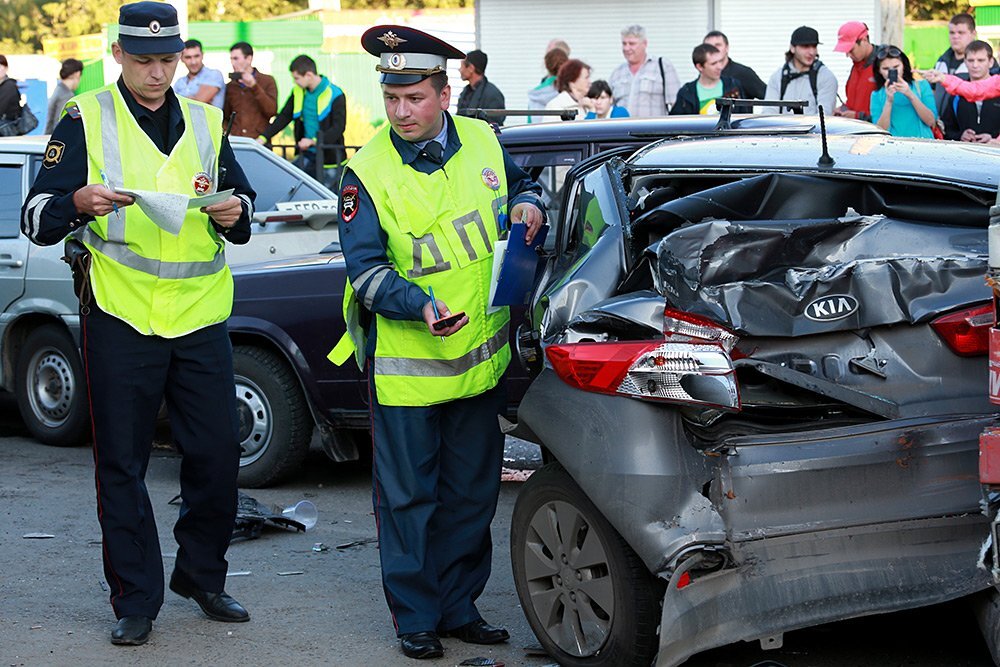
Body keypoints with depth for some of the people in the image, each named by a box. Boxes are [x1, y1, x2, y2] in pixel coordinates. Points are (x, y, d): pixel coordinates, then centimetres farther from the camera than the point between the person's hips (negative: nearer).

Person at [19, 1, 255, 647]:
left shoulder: (206, 123, 13)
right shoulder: (86, 120, 2)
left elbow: (242, 205, 19)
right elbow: (37, 220, -3)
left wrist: (234, 212, -5)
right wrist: (80, 201, -24)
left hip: (200, 317, 3)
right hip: (120, 318, -3)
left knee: (218, 454, 4)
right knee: (122, 466, 2)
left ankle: (202, 576, 24)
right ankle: (135, 599, 11)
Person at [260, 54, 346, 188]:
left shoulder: (335, 95, -12)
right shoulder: (298, 92, 7)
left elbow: (338, 127, -18)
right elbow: (283, 117, 11)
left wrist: (314, 141, -31)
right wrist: (264, 137, -1)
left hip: (329, 158, -6)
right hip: (307, 155, 6)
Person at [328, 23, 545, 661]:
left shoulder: (483, 143, -1)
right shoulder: (367, 173, -13)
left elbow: (522, 185, 19)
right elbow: (365, 267, -14)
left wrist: (529, 204, -5)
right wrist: (421, 305, -30)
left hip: (481, 361, 4)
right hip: (405, 367, -4)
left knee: (472, 494, 13)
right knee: (409, 497, 3)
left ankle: (460, 607, 28)